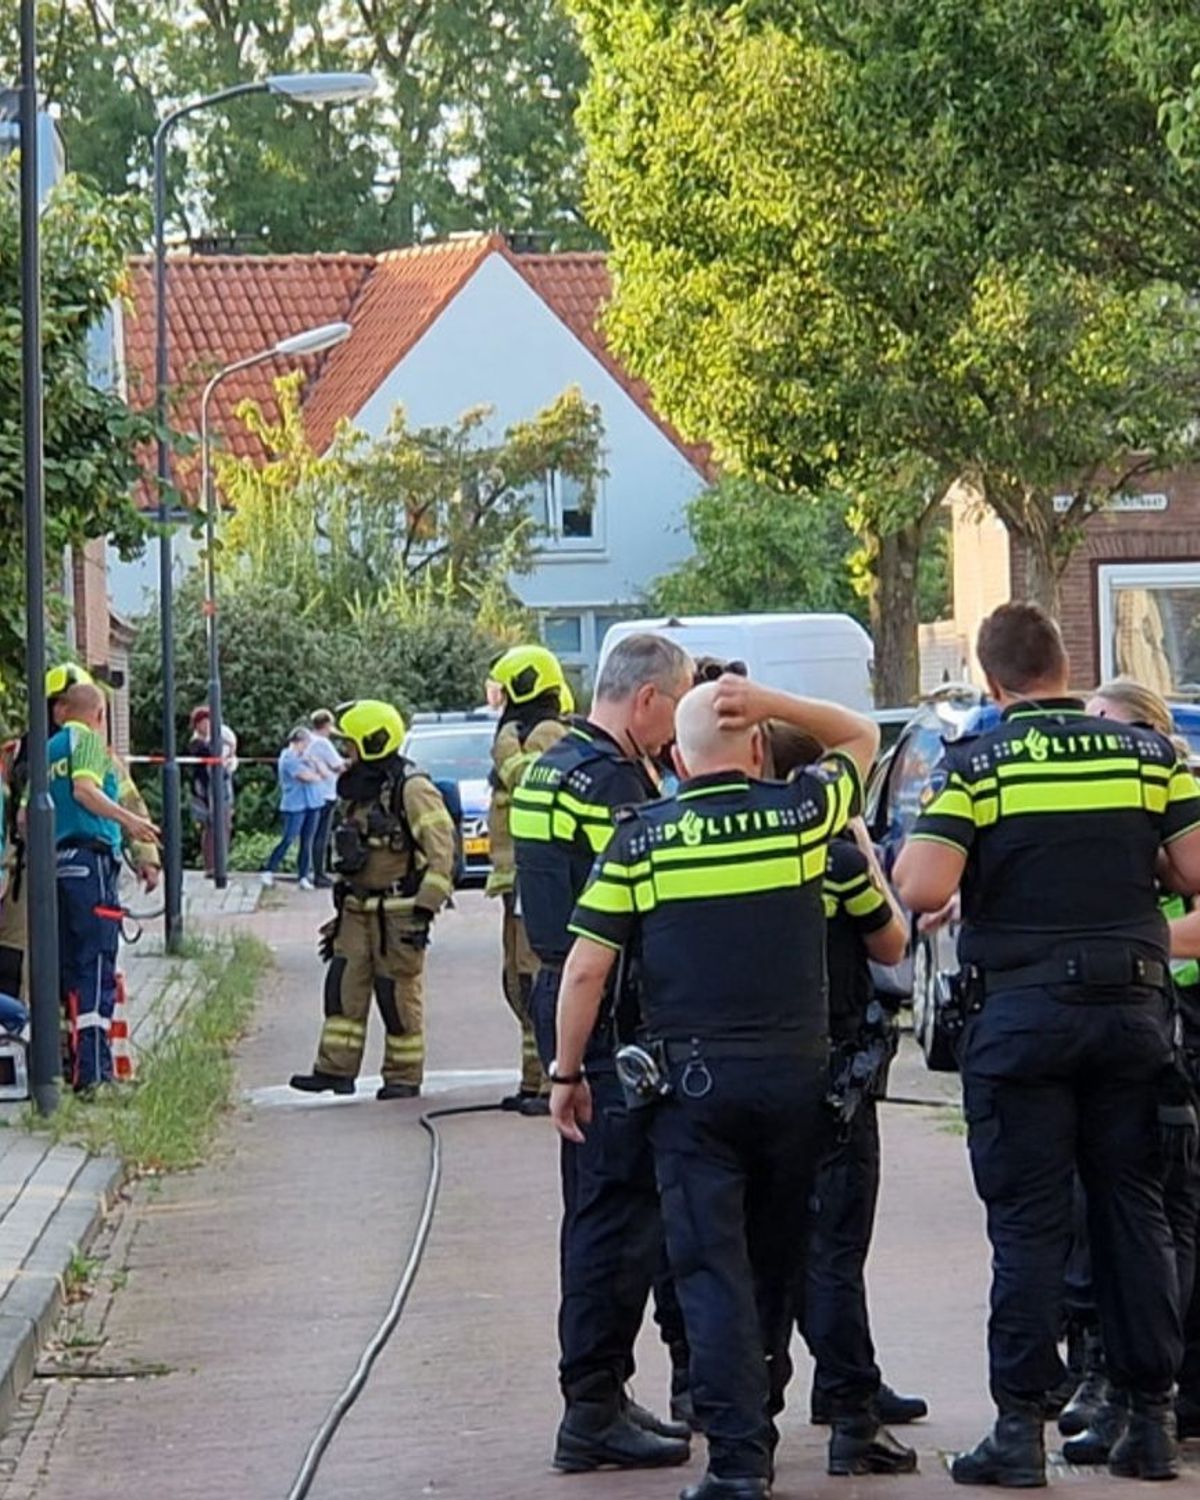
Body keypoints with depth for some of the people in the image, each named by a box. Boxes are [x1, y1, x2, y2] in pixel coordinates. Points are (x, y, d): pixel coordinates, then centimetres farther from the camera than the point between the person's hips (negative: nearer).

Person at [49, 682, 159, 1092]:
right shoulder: (88, 740, 0)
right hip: (90, 860, -8)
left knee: (68, 966, 13)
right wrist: (127, 819, -20)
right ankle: (93, 1072, -18)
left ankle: (73, 1067, 16)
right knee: (96, 967, -11)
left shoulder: (48, 748, 20)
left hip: (55, 860, 8)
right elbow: (84, 789, -17)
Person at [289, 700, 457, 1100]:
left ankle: (404, 1077, 9)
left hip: (398, 913, -8)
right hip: (357, 911, 8)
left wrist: (425, 909, -20)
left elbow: (441, 849, -17)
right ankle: (335, 1070, 4)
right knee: (344, 988, 2)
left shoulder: (411, 789, -13)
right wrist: (339, 915, 23)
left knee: (399, 996, -1)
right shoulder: (356, 791, 15)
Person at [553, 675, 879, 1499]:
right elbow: (862, 737, 19)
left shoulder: (641, 838, -2)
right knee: (776, 1262, 17)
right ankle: (758, 1424, 28)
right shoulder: (799, 812, 0)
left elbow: (586, 969, -3)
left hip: (690, 1080, -2)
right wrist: (772, 702, 6)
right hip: (795, 1074, 2)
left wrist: (567, 1073, 8)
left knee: (712, 1267, -2)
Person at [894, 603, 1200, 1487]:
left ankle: (1022, 1424, 1)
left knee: (1029, 1221, 1)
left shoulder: (973, 764, -7)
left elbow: (923, 889, -16)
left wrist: (908, 848, 6)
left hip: (1021, 1009, -3)